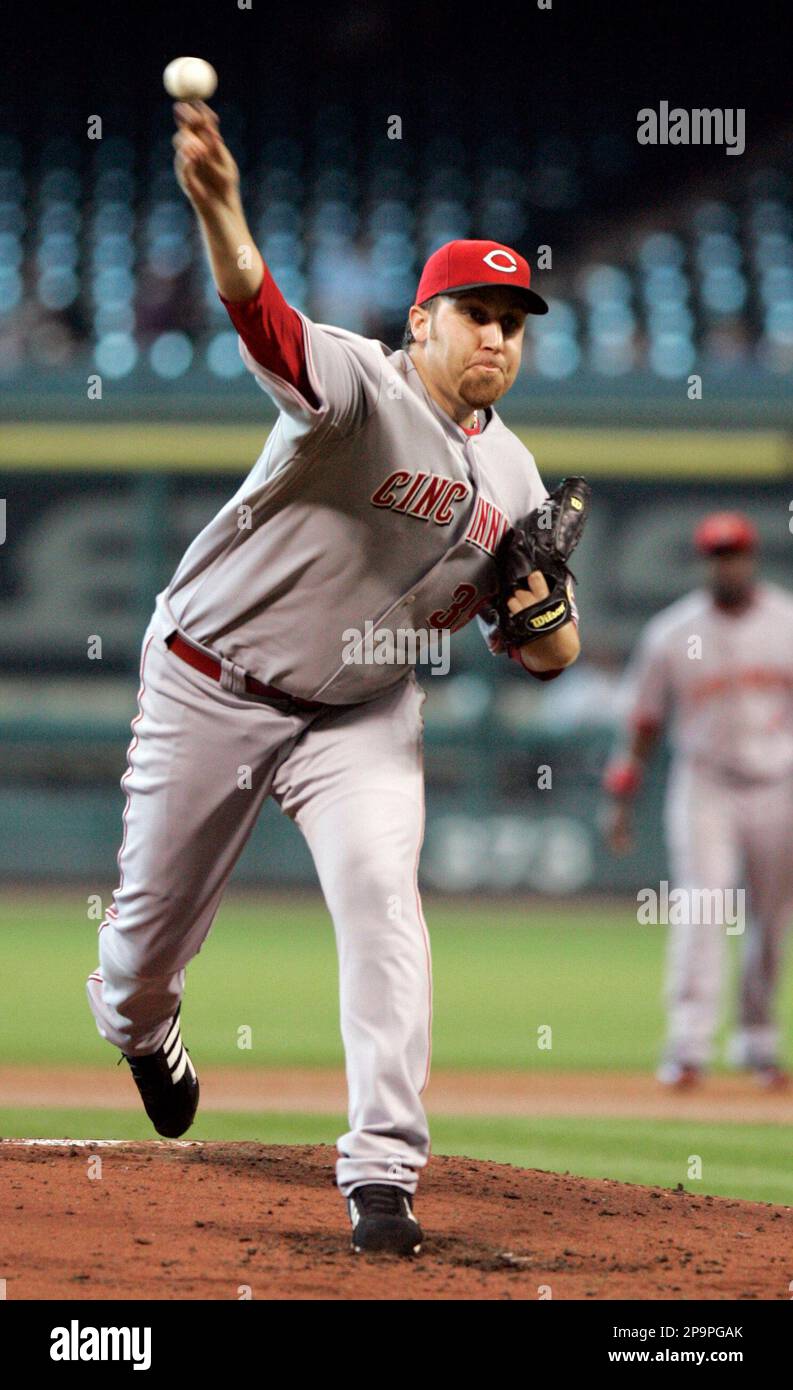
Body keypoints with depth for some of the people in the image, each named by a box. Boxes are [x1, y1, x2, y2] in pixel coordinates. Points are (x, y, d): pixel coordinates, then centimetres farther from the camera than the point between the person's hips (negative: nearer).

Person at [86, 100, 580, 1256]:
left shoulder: (514, 479, 1)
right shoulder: (361, 386, -19)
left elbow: (549, 656, 8)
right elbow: (268, 326, -42)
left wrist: (544, 627, -19)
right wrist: (219, 209, -63)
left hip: (363, 713, 4)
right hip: (210, 688, -3)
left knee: (383, 901, -18)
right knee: (155, 914, 10)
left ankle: (383, 1175, -17)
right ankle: (135, 1025, 48)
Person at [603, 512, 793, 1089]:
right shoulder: (673, 634, 2)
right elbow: (644, 722, 7)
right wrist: (622, 802, 4)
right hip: (704, 787, -2)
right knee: (701, 910, -17)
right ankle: (688, 1046, -22)